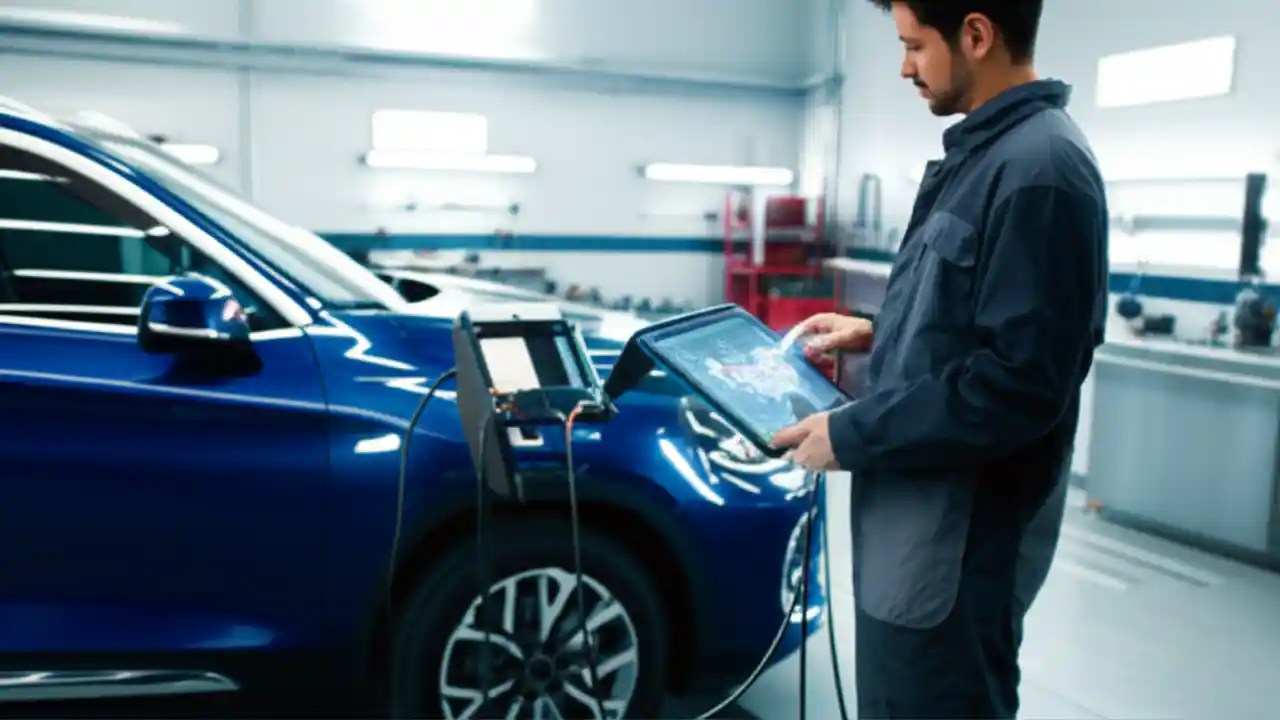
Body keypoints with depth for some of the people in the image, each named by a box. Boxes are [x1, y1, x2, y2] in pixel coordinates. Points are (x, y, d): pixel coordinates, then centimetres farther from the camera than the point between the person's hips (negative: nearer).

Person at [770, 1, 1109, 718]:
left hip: (960, 538, -10)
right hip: (920, 516, 10)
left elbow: (1019, 383, -26)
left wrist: (852, 435, -19)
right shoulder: (983, 153, 10)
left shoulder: (1039, 168, -22)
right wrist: (877, 334, 11)